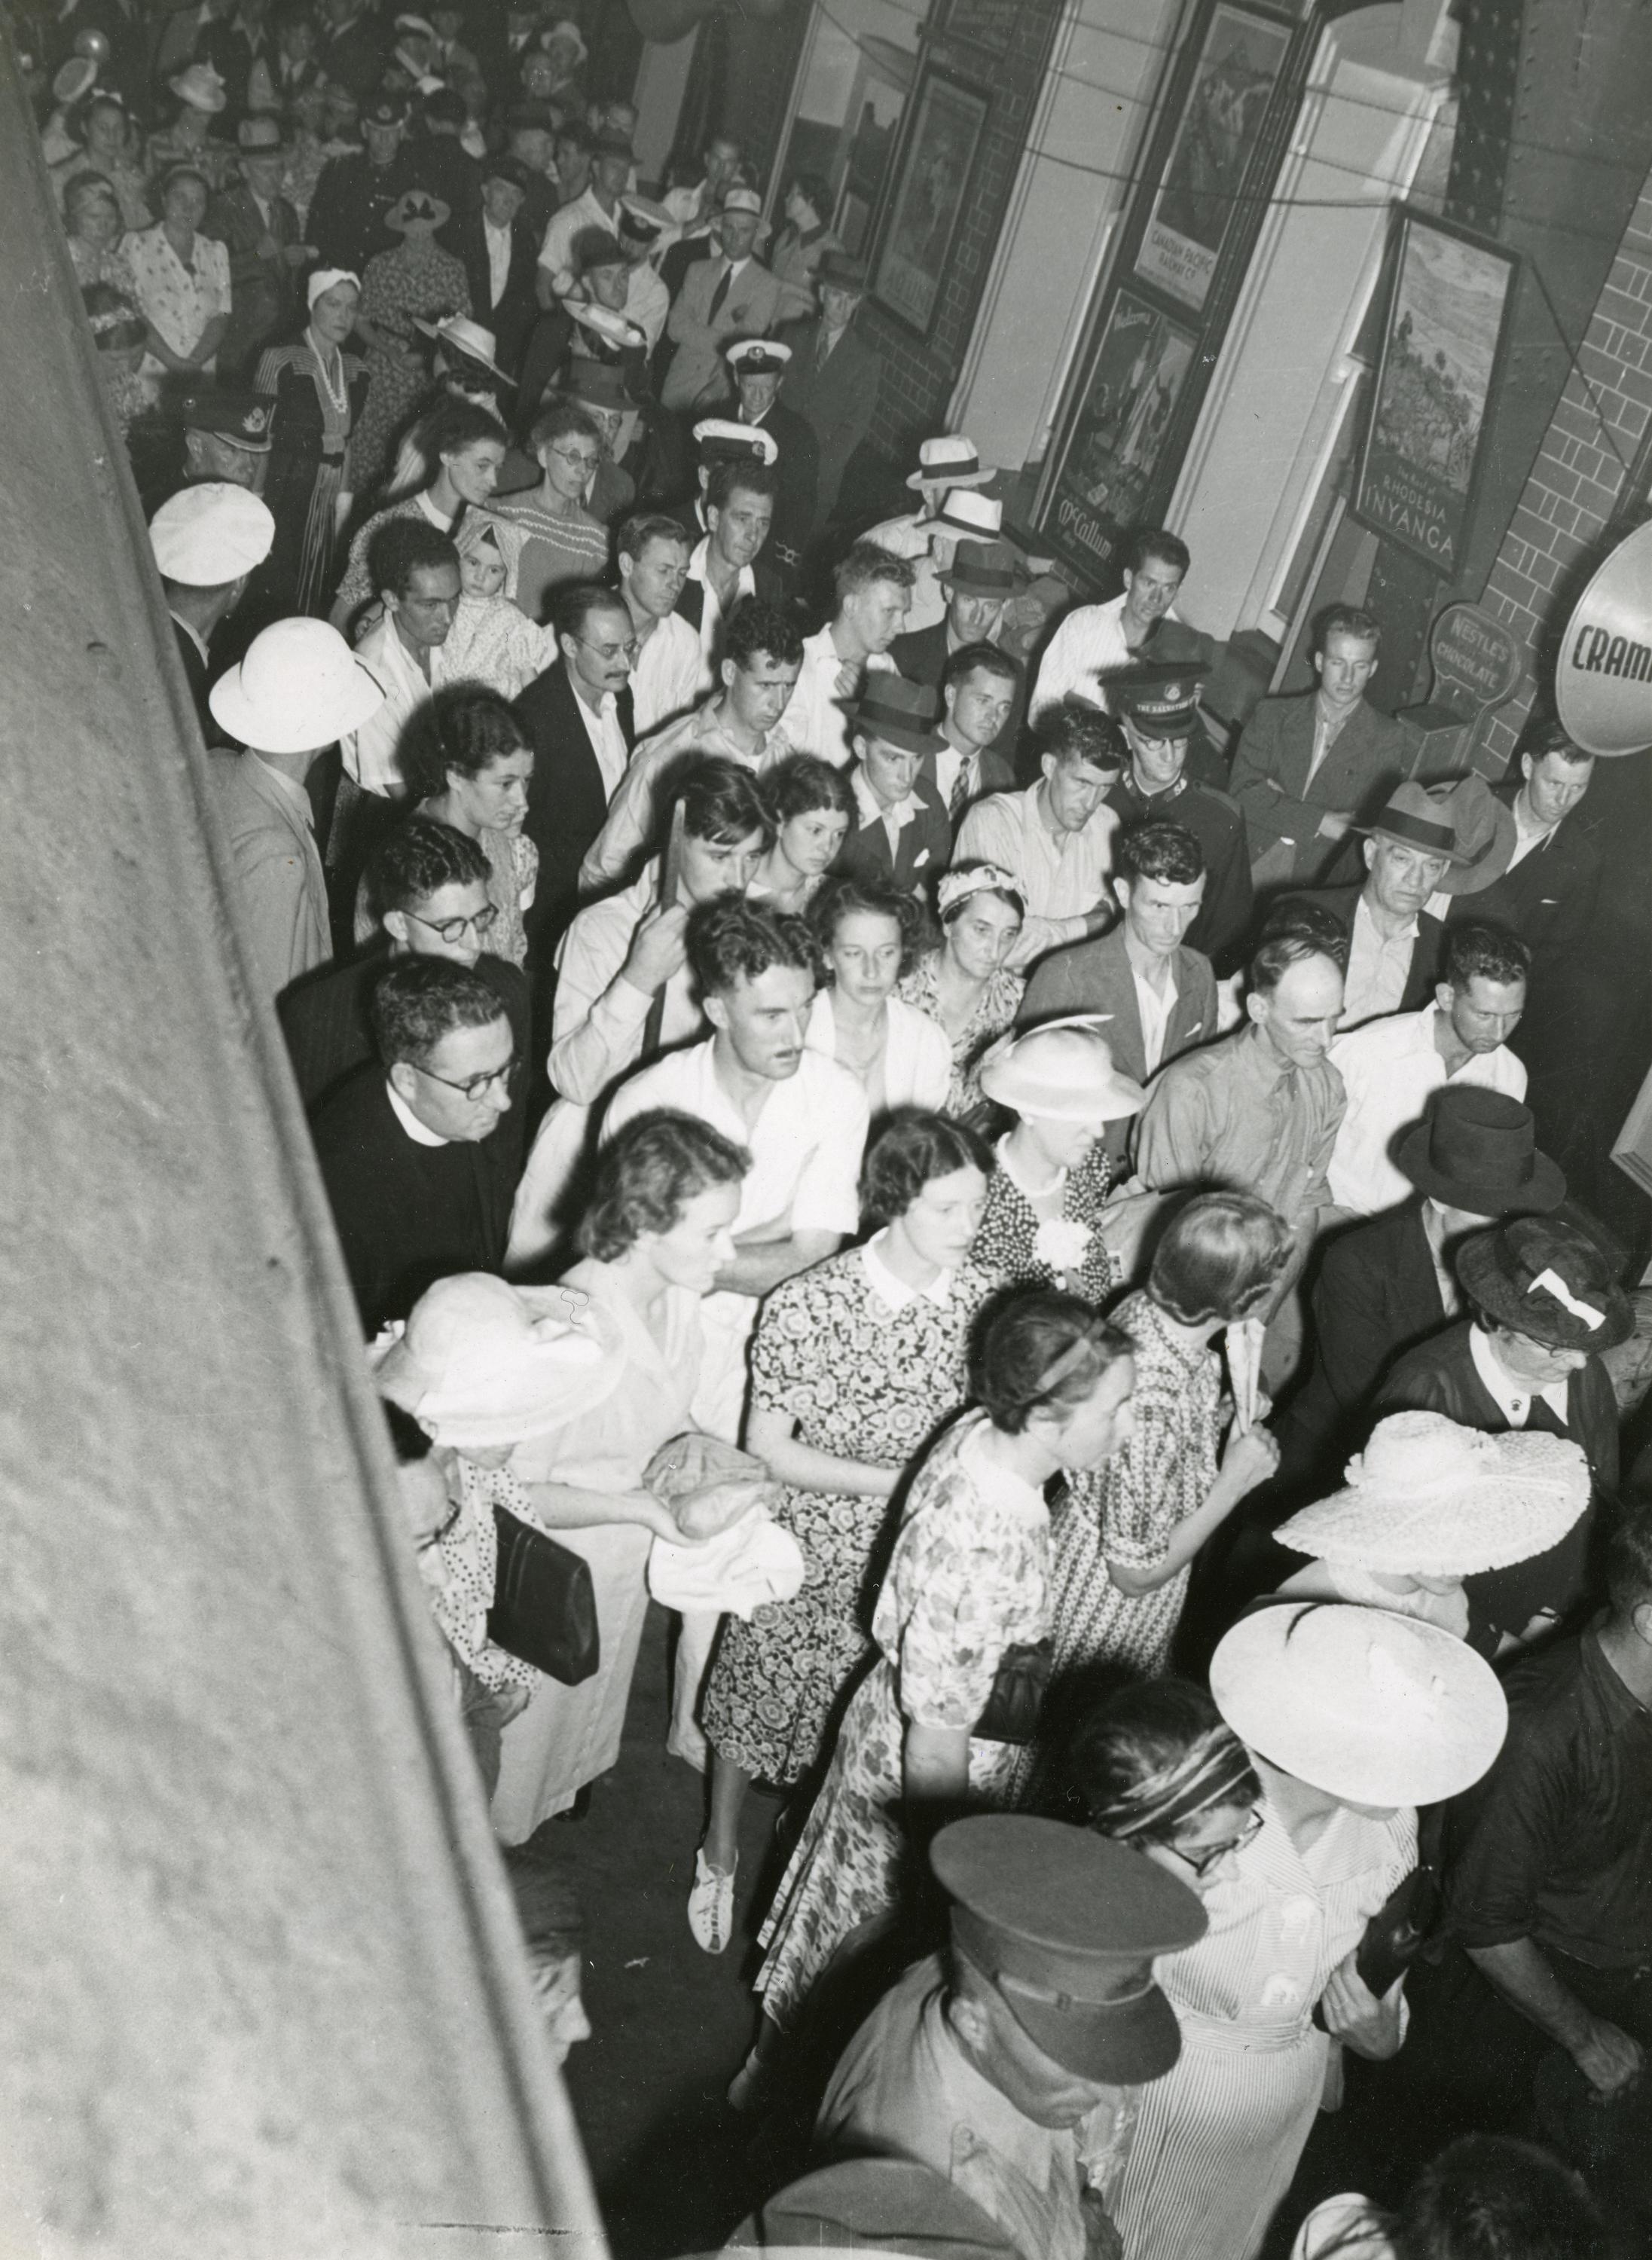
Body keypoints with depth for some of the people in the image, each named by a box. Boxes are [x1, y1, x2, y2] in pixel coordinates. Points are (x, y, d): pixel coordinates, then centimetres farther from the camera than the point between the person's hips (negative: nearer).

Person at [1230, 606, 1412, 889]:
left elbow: (1380, 825, -4)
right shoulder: (1274, 715, 10)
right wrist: (1321, 822, -10)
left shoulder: (1389, 740, 5)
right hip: (1252, 862, 1)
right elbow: (1242, 793, 0)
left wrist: (1279, 801, -6)